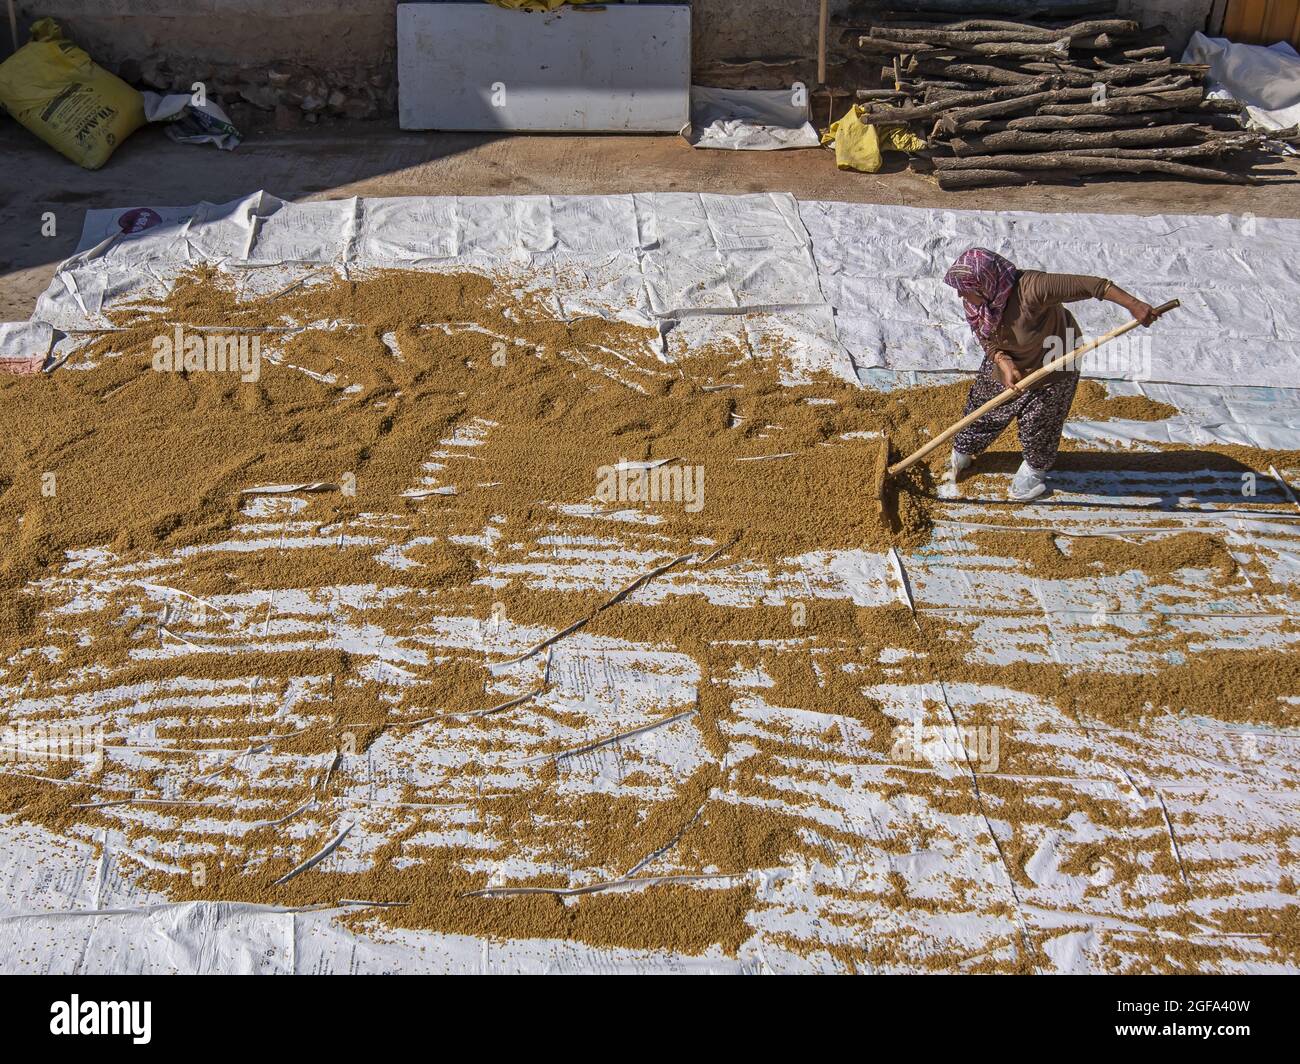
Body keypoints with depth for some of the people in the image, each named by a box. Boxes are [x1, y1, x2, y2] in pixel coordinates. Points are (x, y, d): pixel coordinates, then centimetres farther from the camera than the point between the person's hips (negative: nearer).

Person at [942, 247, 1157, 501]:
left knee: (1037, 423, 13)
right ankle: (962, 454, 47)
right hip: (1006, 362, 5)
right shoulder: (974, 301, -22)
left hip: (1050, 367, -5)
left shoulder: (1031, 288, -44)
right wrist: (1004, 363, -32)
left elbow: (1089, 285, -43)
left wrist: (1133, 305, -45)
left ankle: (1035, 469, 44)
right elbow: (986, 340, -12)